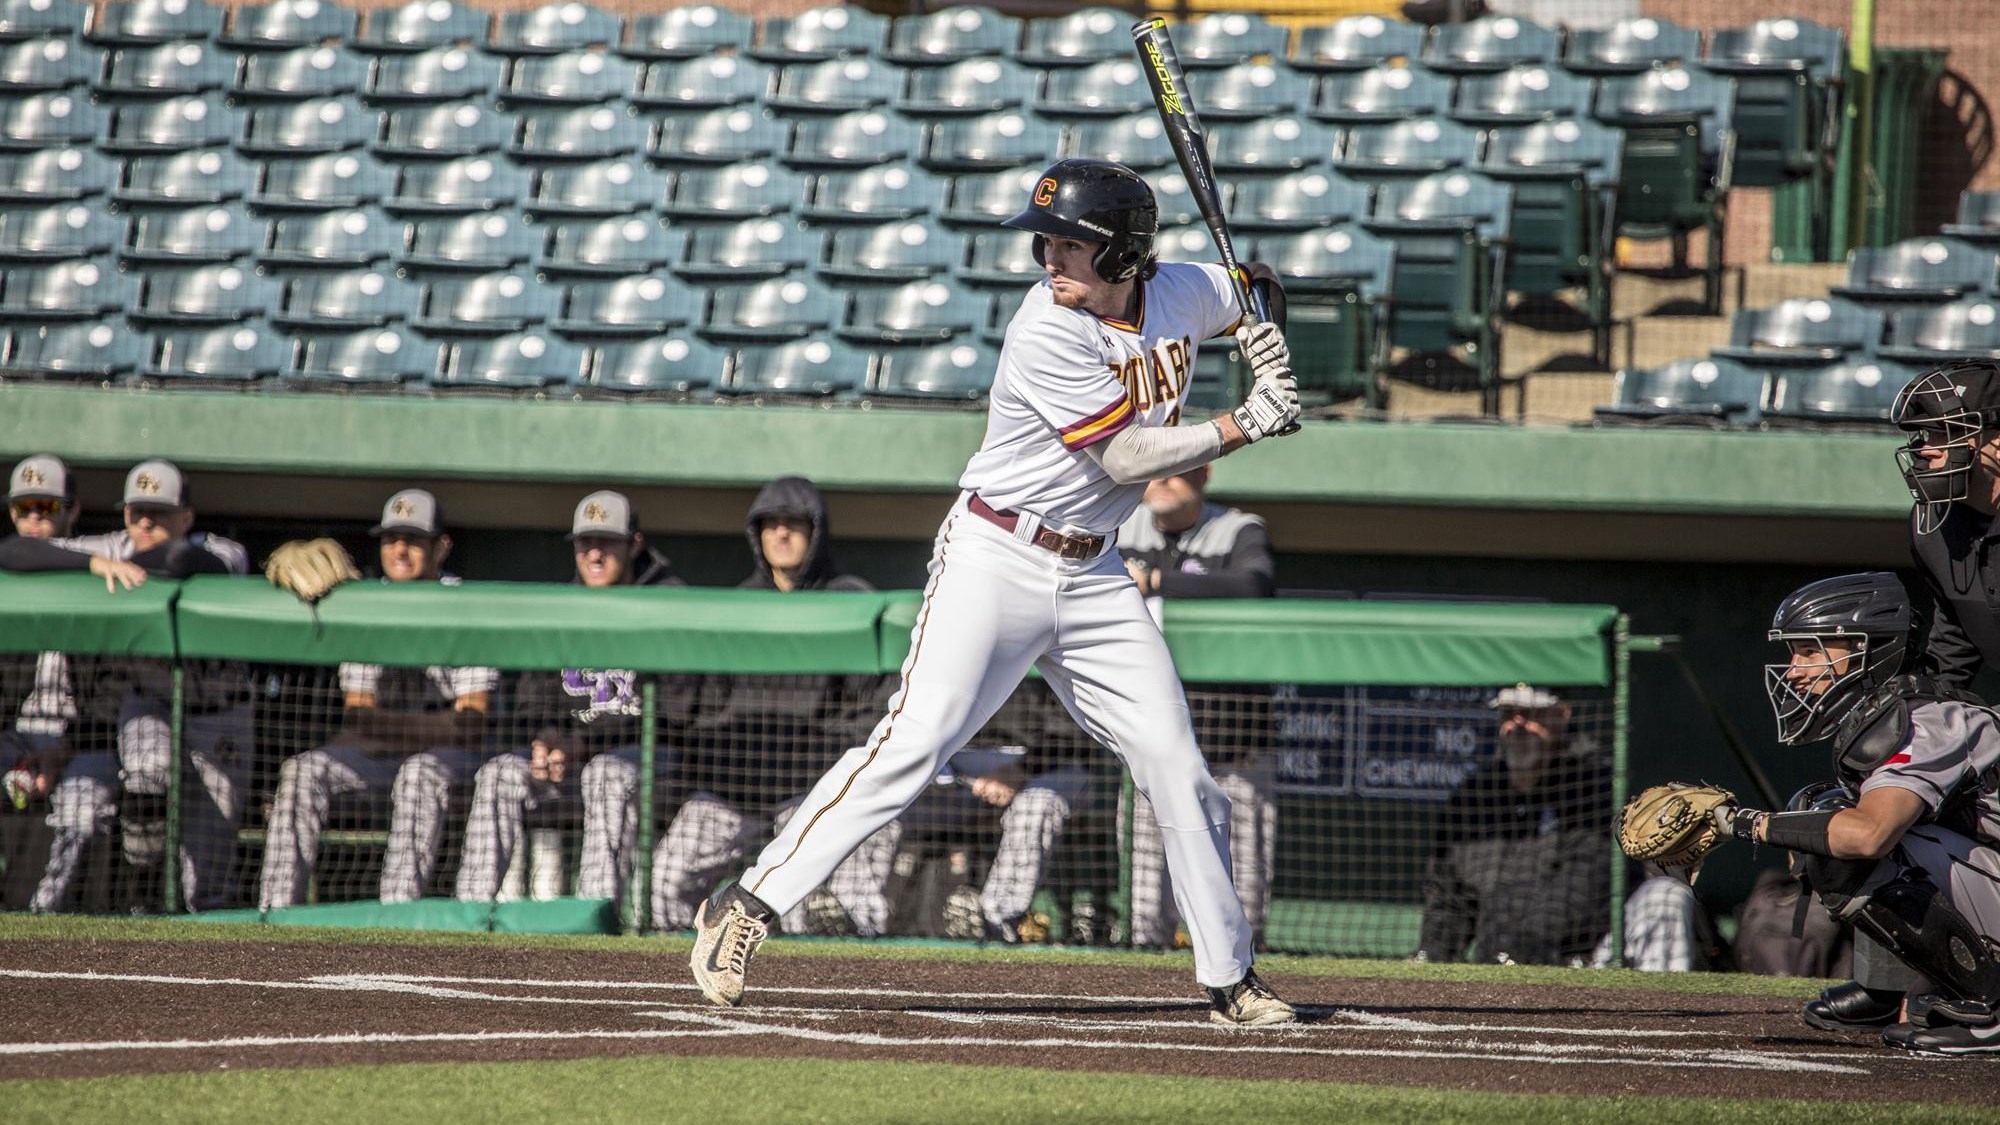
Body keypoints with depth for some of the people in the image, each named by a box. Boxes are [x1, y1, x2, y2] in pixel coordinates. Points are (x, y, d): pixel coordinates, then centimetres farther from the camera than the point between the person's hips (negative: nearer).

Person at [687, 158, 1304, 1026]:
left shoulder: (1182, 293, 0)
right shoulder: (1047, 333, -19)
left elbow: (1243, 298, 25)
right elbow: (1125, 458, -20)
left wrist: (1261, 339, 3)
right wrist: (1243, 427, -18)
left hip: (1092, 576, 6)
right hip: (998, 557, -6)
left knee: (1178, 769, 3)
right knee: (914, 745, -15)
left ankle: (1229, 978, 12)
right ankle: (746, 907, -9)